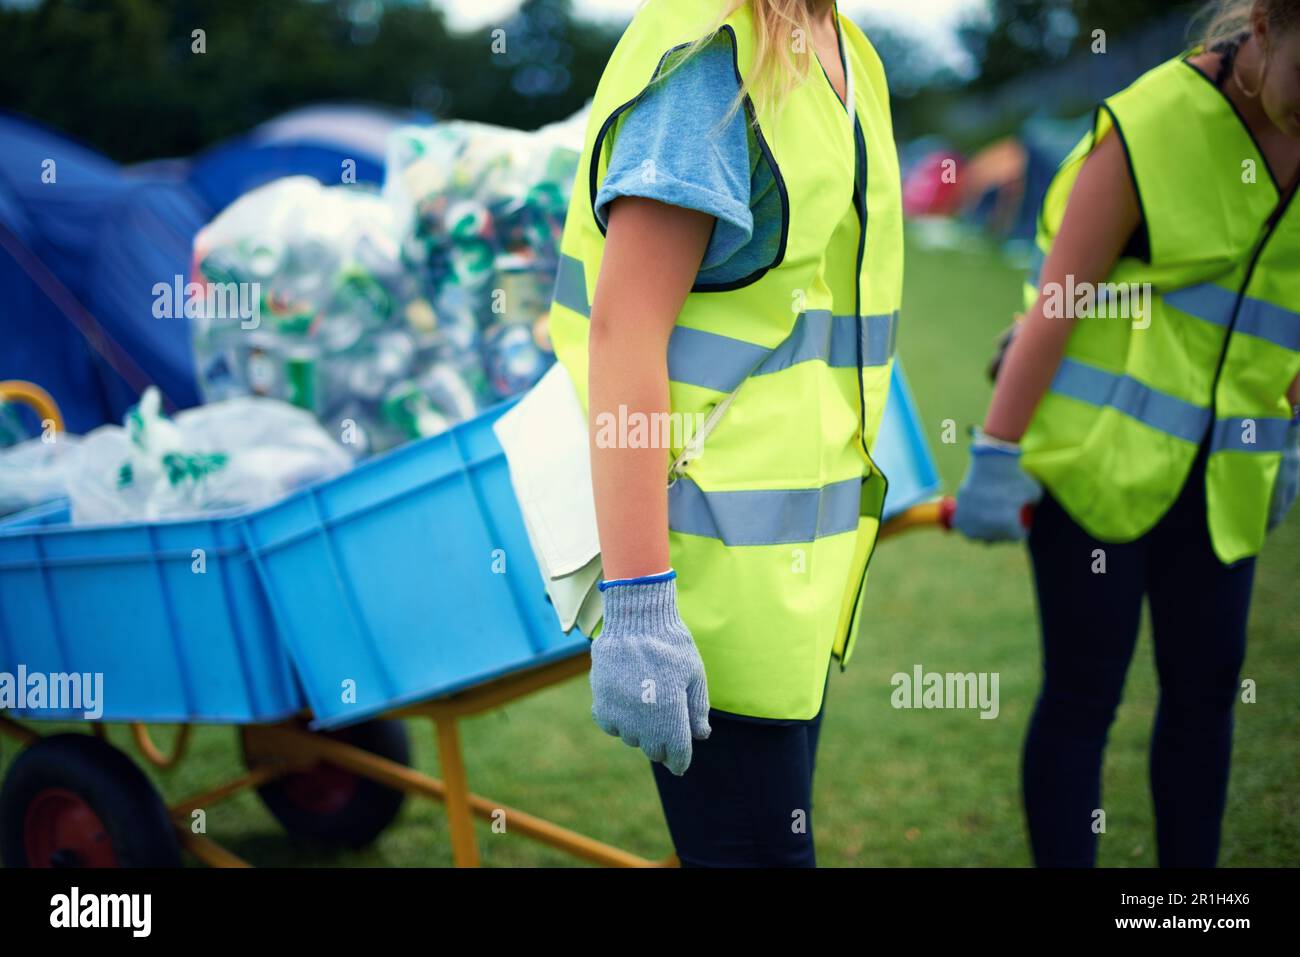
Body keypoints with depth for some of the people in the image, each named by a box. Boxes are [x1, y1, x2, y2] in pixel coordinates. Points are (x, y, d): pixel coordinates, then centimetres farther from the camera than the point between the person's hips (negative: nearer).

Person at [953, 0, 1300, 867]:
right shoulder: (1154, 126, -17)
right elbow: (1056, 304, -16)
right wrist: (996, 459, -16)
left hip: (1218, 470, 6)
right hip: (1099, 448, -6)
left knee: (1206, 687, 8)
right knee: (1084, 693, -1)